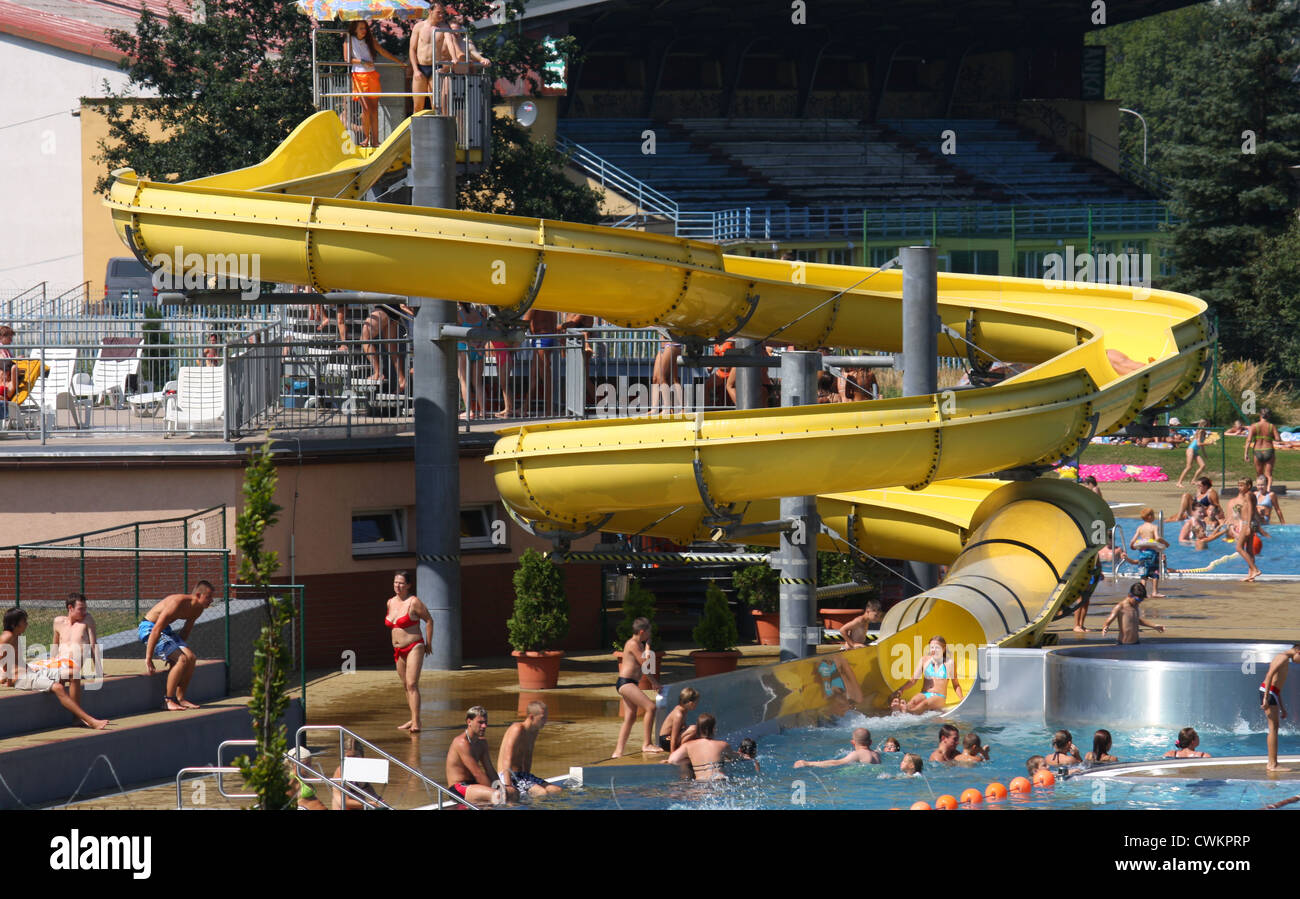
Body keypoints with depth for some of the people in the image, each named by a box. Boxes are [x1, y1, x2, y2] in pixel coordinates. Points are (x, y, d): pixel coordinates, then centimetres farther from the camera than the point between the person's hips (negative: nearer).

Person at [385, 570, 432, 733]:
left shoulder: (413, 602, -12)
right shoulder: (391, 602, 9)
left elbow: (429, 620, -5)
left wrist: (429, 643, -2)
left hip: (414, 647, -8)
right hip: (398, 650, 8)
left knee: (412, 684, -16)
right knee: (406, 686, 14)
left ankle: (416, 722, -20)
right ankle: (413, 719, 24)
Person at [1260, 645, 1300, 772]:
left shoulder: (1285, 661, 24)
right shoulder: (1283, 657, -8)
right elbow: (1270, 675, -20)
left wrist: (1282, 708, 29)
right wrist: (1266, 698, -25)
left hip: (1272, 692, 10)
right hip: (1268, 691, -10)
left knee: (1274, 728, 12)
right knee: (1273, 728, -10)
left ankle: (1271, 763, 15)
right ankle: (1273, 765, -11)